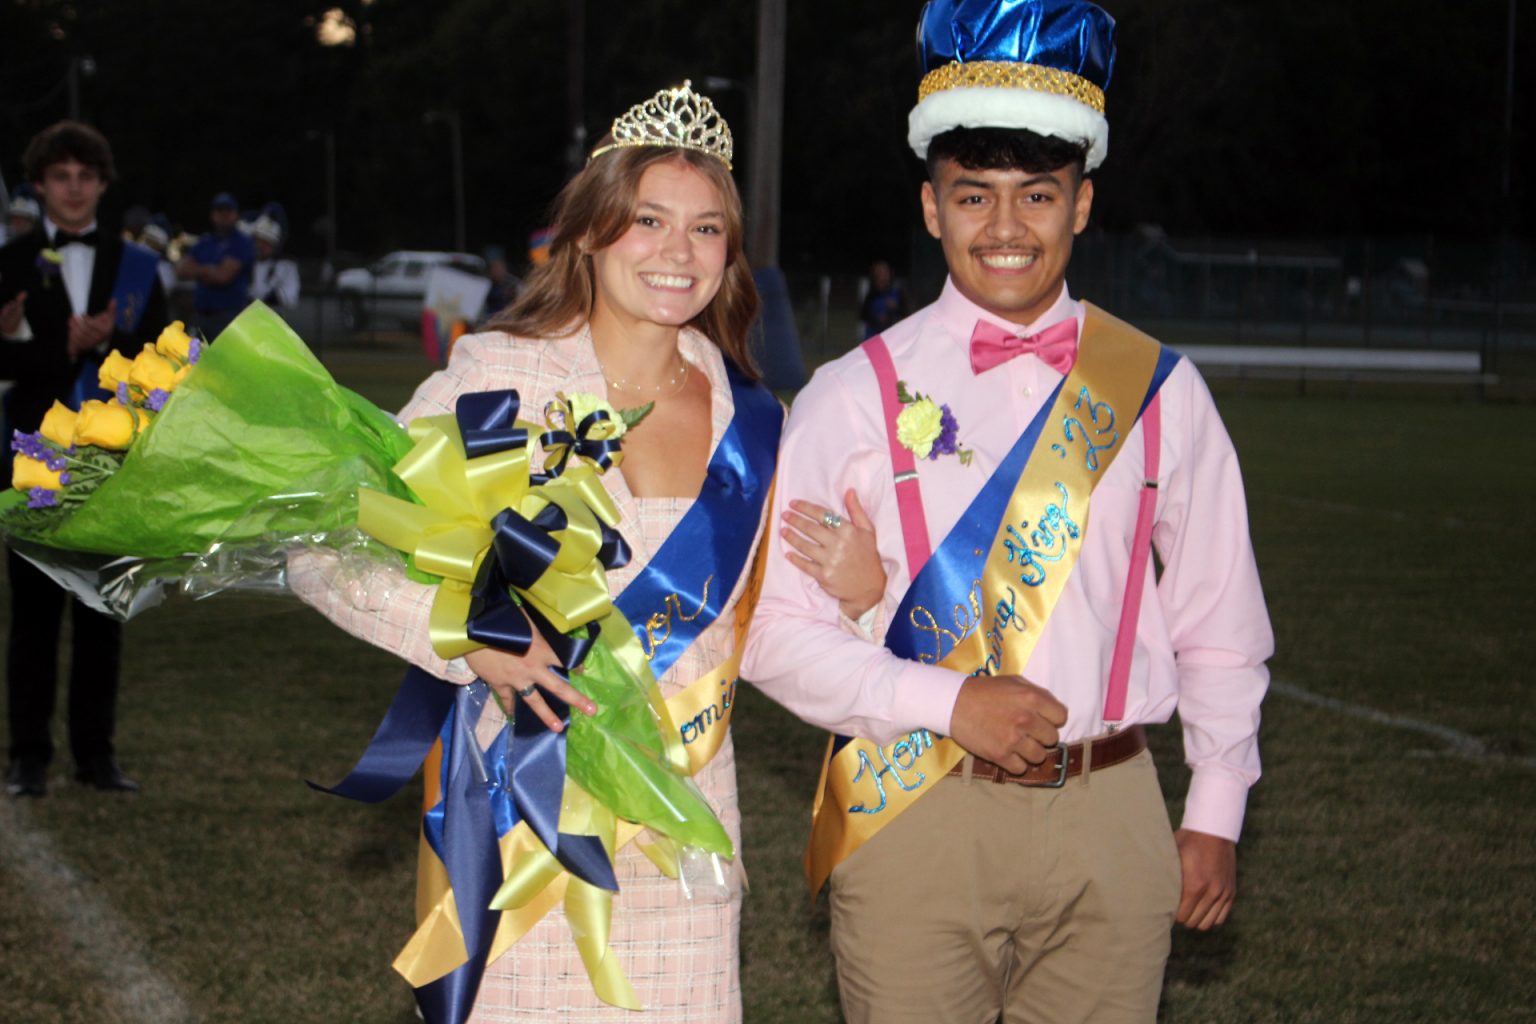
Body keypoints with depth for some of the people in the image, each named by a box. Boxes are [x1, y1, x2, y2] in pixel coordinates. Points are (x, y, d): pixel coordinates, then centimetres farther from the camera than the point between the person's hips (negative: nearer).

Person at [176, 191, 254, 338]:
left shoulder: (242, 243, -2)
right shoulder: (204, 242, 17)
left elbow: (223, 276, -11)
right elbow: (181, 270, 9)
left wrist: (198, 270, 4)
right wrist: (210, 272, -7)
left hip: (229, 314, -6)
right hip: (201, 314, 6)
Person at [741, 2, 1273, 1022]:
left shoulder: (1159, 392, 5)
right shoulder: (856, 396, -2)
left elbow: (1220, 619, 12)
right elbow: (777, 629, -3)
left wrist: (1216, 814, 11)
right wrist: (946, 702, -15)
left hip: (1112, 824, 2)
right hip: (914, 821, -1)